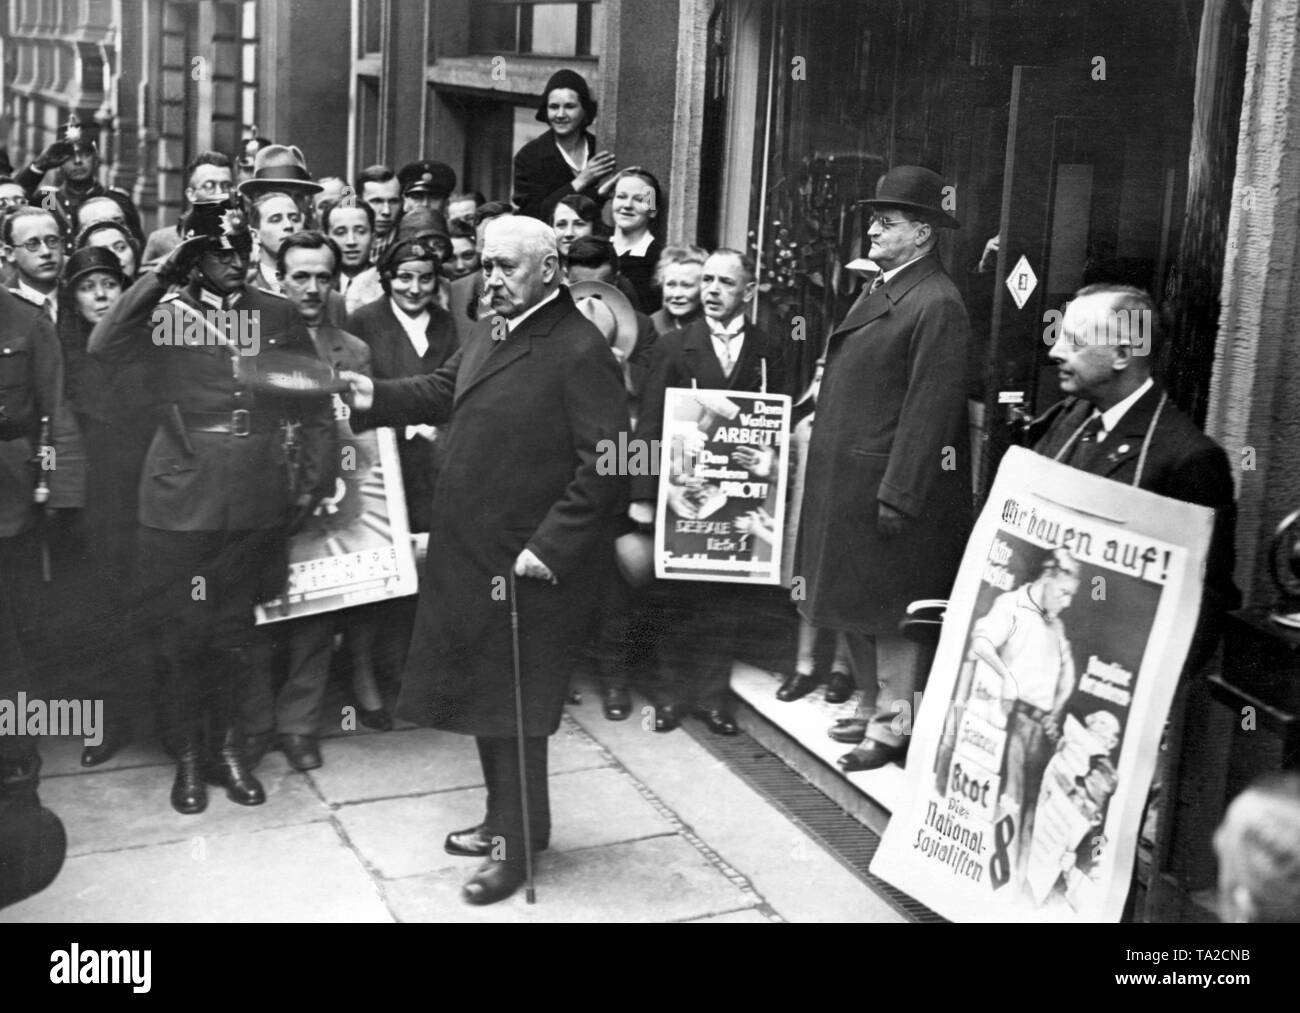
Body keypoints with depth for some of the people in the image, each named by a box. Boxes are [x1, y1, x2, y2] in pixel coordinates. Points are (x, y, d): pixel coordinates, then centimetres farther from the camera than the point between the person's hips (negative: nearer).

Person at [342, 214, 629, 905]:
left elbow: (606, 465, -21)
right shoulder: (490, 330, 9)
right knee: (482, 691, 19)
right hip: (470, 551, 8)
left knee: (514, 705, 4)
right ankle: (504, 818, 37)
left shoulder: (580, 351, -18)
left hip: (525, 565, -8)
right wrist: (378, 397, 5)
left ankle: (518, 842, 21)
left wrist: (550, 546, -24)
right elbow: (444, 392, 21)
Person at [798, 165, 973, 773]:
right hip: (846, 475, 9)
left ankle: (890, 729, 15)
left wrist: (898, 494, -21)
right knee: (853, 605, 17)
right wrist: (819, 438, 14)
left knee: (890, 611, 2)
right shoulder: (878, 289, 14)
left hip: (890, 480, -9)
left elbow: (930, 408, -20)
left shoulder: (936, 304, -16)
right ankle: (877, 705, 32)